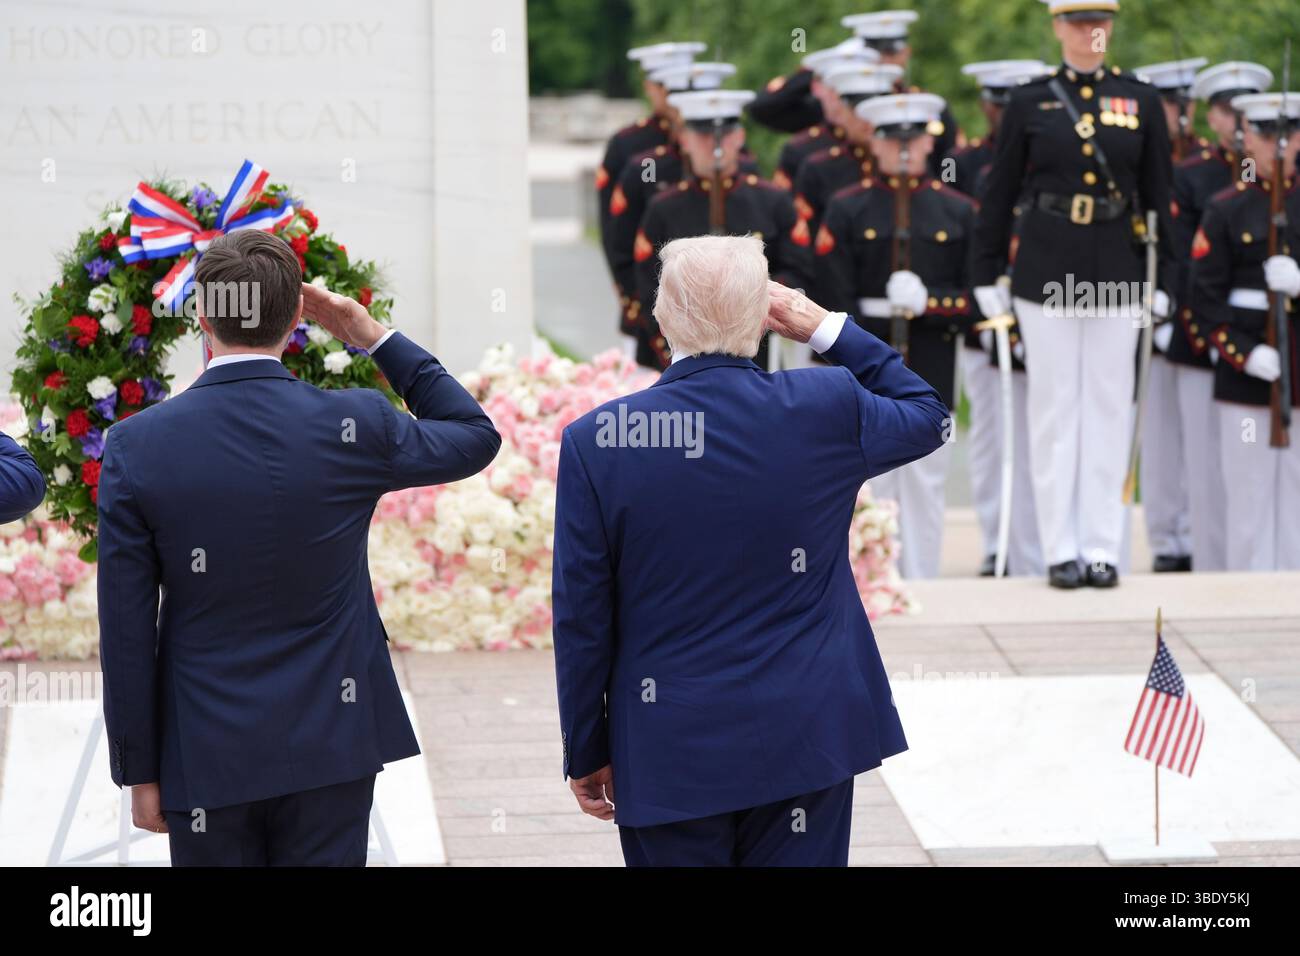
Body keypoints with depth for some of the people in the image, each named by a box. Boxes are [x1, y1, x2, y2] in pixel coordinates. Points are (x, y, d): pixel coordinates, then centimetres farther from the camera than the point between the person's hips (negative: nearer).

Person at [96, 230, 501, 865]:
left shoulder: (135, 445, -8)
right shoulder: (354, 427, -8)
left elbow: (127, 634, -6)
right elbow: (476, 437, 13)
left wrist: (140, 772, 3)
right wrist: (376, 338, 11)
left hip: (207, 758, 0)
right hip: (331, 745, 0)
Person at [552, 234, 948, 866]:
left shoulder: (596, 441, -11)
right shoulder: (829, 409, -8)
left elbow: (581, 619, -5)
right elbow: (927, 416, 15)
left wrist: (586, 753, 6)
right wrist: (826, 329, 13)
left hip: (669, 756, -1)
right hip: (805, 742, 1)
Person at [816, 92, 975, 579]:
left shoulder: (957, 210, 9)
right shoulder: (847, 208, 5)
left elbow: (976, 299, 5)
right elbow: (835, 299, -2)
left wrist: (928, 301, -14)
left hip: (931, 370, 1)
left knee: (925, 484, 3)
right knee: (870, 488, -2)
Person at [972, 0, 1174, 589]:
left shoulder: (1141, 102, 5)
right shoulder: (1029, 104, 2)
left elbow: (1158, 196, 7)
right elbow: (999, 194, 5)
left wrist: (1161, 280, 3)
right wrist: (986, 277, 2)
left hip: (1116, 273, 1)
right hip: (1045, 272, -1)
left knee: (1109, 409, 4)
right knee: (1053, 410, 2)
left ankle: (1102, 547, 9)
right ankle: (1061, 550, 6)